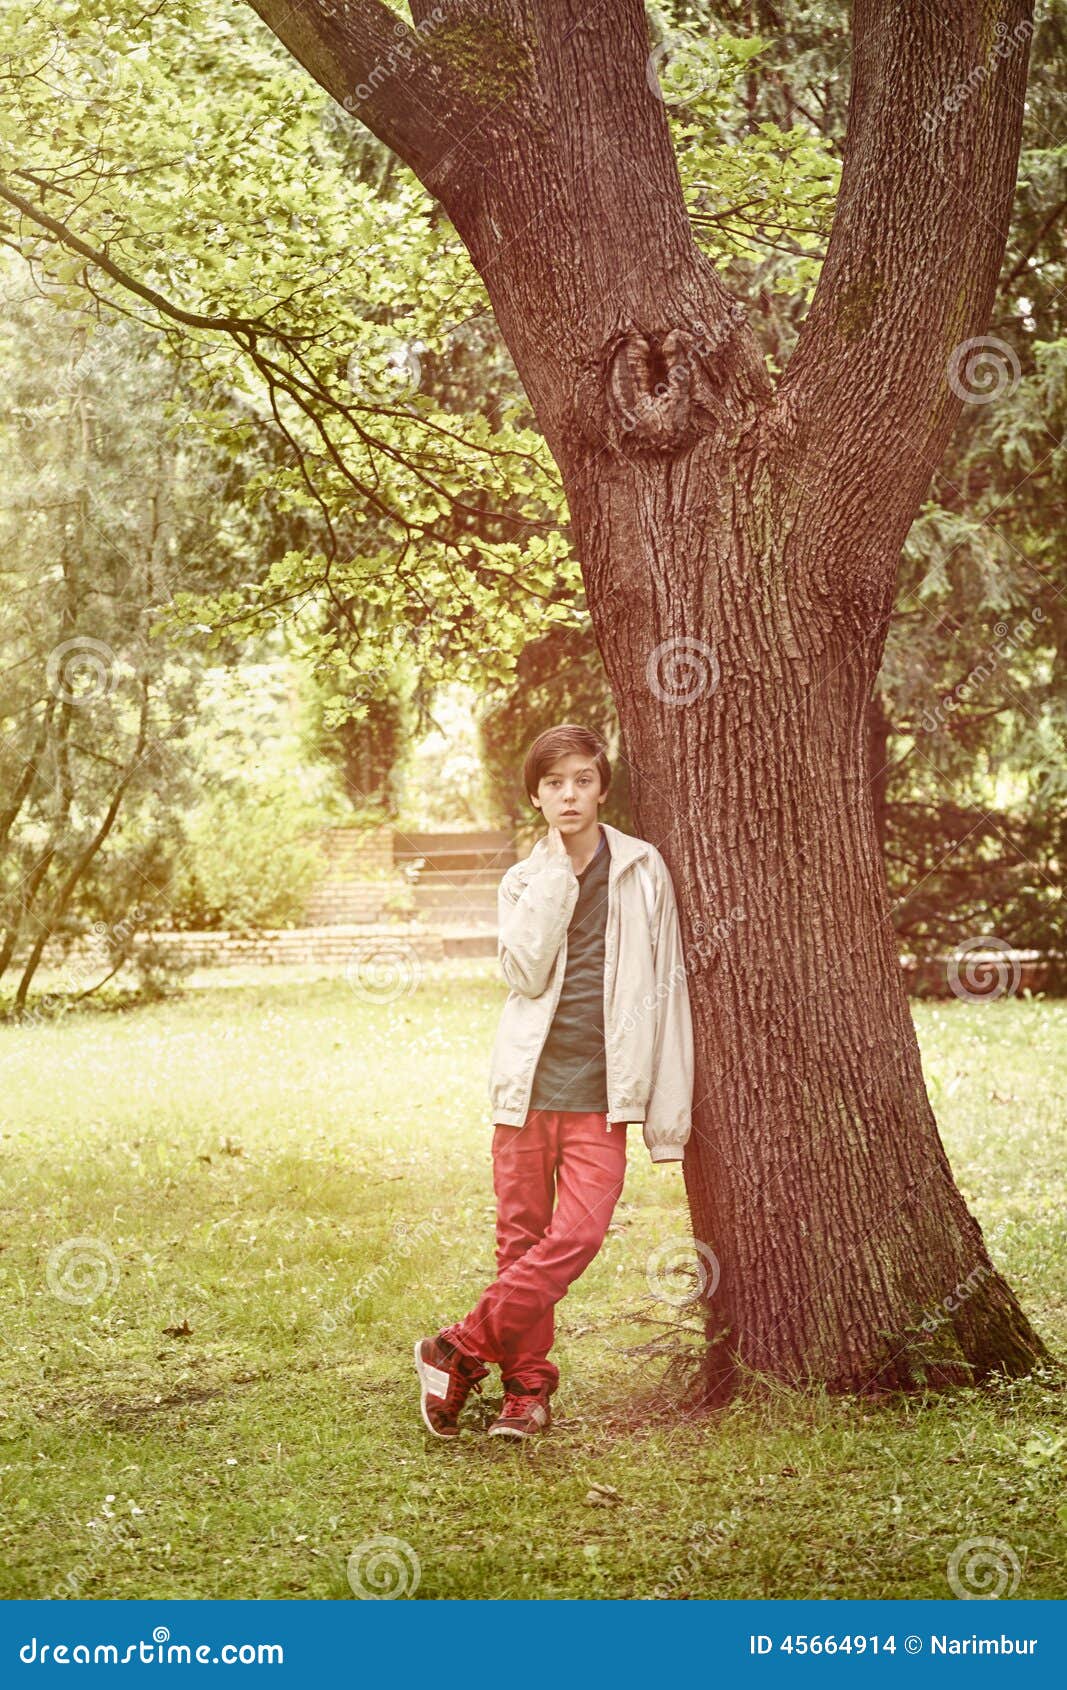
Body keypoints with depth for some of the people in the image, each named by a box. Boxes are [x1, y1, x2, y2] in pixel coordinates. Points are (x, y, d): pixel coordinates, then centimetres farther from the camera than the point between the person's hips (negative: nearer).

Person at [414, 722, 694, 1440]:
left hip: (603, 1092, -2)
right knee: (521, 1238, 2)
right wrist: (556, 878, -8)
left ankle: (459, 1351, -2)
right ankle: (528, 1388, 14)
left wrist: (669, 1105, -1)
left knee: (575, 1238, -14)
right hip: (529, 1083, 2)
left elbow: (666, 985, 4)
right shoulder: (525, 881, 11)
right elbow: (525, 973, -6)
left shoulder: (643, 869, 5)